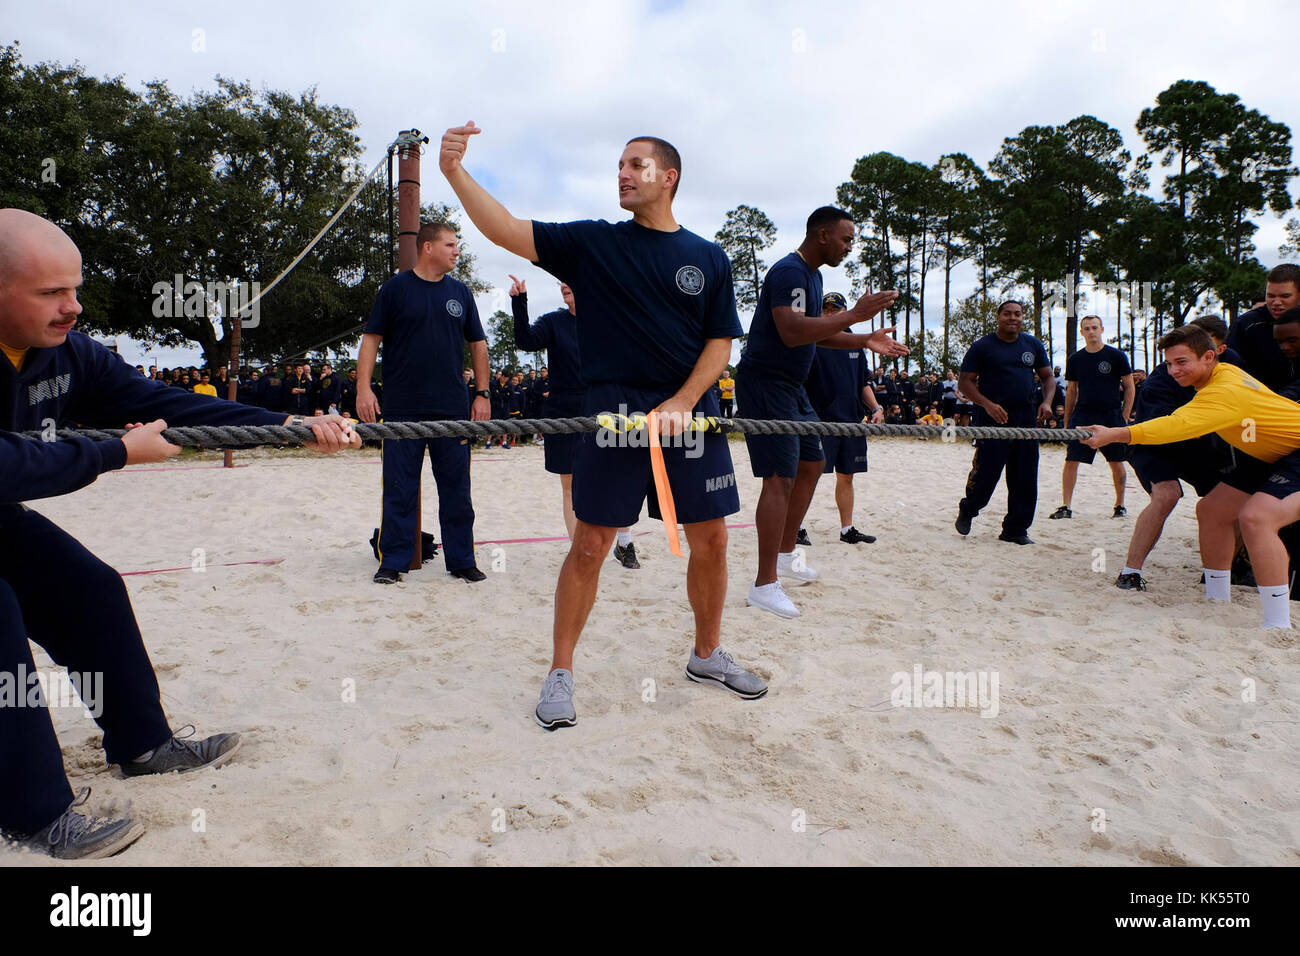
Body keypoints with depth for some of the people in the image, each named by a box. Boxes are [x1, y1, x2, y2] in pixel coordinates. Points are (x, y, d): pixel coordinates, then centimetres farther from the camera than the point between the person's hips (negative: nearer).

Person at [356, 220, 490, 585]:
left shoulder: (460, 292, 11)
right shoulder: (395, 288, 2)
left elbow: (478, 344, 14)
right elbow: (371, 338, 1)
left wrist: (482, 394, 7)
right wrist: (363, 387, -9)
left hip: (453, 409, 3)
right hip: (402, 410, -2)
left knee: (456, 489, 7)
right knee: (399, 490, 3)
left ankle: (461, 560, 18)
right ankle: (393, 562, 13)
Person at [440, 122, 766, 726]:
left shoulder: (710, 259, 9)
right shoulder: (594, 243, 5)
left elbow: (720, 341, 5)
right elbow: (508, 232, -3)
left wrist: (682, 403, -9)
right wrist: (455, 172, -17)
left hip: (689, 416, 3)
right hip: (614, 415, -2)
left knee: (710, 540, 7)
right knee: (590, 546, -2)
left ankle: (707, 655, 29)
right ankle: (560, 673, 14)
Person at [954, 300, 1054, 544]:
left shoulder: (1033, 345, 12)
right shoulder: (982, 347, -2)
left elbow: (1047, 377, 18)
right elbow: (964, 382, -4)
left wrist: (1046, 402, -1)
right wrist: (987, 404, -18)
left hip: (1026, 417, 5)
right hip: (992, 417, -4)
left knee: (1025, 478, 4)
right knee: (986, 472, -6)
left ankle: (1015, 530, 14)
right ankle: (967, 510, 22)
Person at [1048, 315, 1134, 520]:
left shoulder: (1117, 356, 0)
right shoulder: (1075, 360, 7)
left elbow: (1129, 388, 4)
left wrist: (1124, 418, -4)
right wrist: (1067, 423, 11)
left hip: (1111, 415, -1)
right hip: (1081, 416, 2)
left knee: (1117, 463, 6)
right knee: (1071, 461, -6)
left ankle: (1120, 505, 22)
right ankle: (1065, 507, -2)